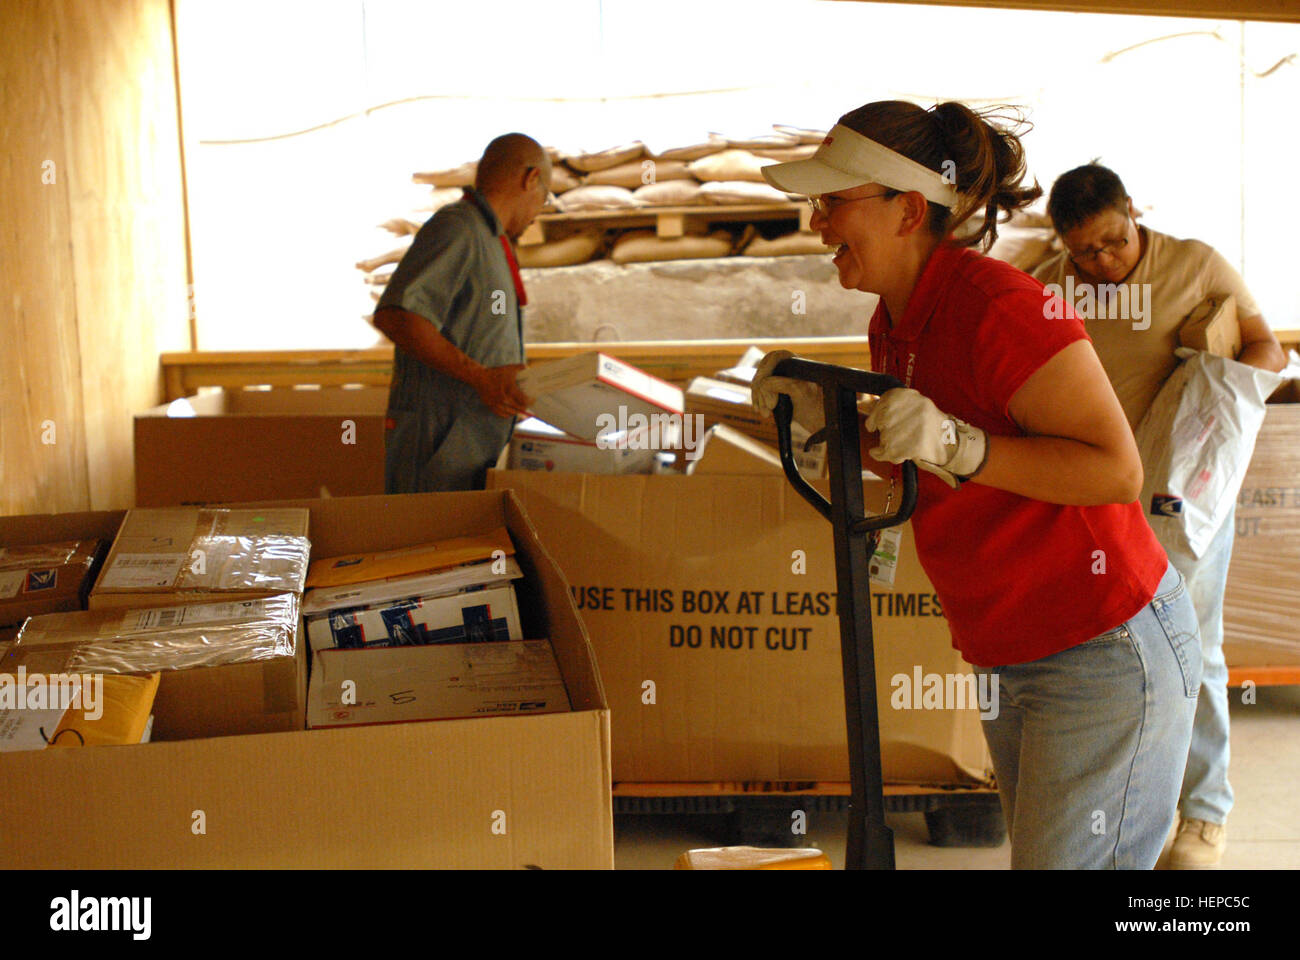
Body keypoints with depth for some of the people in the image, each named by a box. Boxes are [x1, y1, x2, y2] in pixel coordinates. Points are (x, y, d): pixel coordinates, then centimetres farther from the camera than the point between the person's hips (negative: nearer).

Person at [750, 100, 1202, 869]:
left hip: (1107, 649, -9)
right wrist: (823, 416, 4)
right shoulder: (894, 322, 6)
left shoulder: (997, 304, -22)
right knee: (1037, 850, 19)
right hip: (1013, 656, 9)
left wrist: (957, 444, -30)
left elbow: (1119, 471, -23)